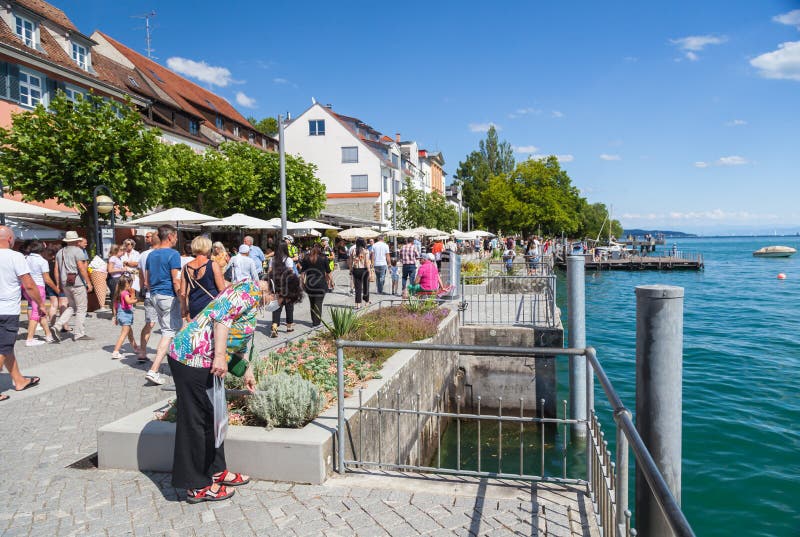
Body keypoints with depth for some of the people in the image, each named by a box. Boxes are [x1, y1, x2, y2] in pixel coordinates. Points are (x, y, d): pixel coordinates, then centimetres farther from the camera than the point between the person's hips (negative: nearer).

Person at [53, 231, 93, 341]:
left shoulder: (60, 252, 14)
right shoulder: (77, 251, -9)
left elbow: (56, 270, 14)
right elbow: (81, 268, -16)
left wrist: (58, 284, 19)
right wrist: (89, 282, -13)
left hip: (65, 283, 8)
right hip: (77, 283, -8)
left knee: (72, 307, 20)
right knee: (81, 308, 1)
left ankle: (57, 326, 4)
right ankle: (78, 334, 3)